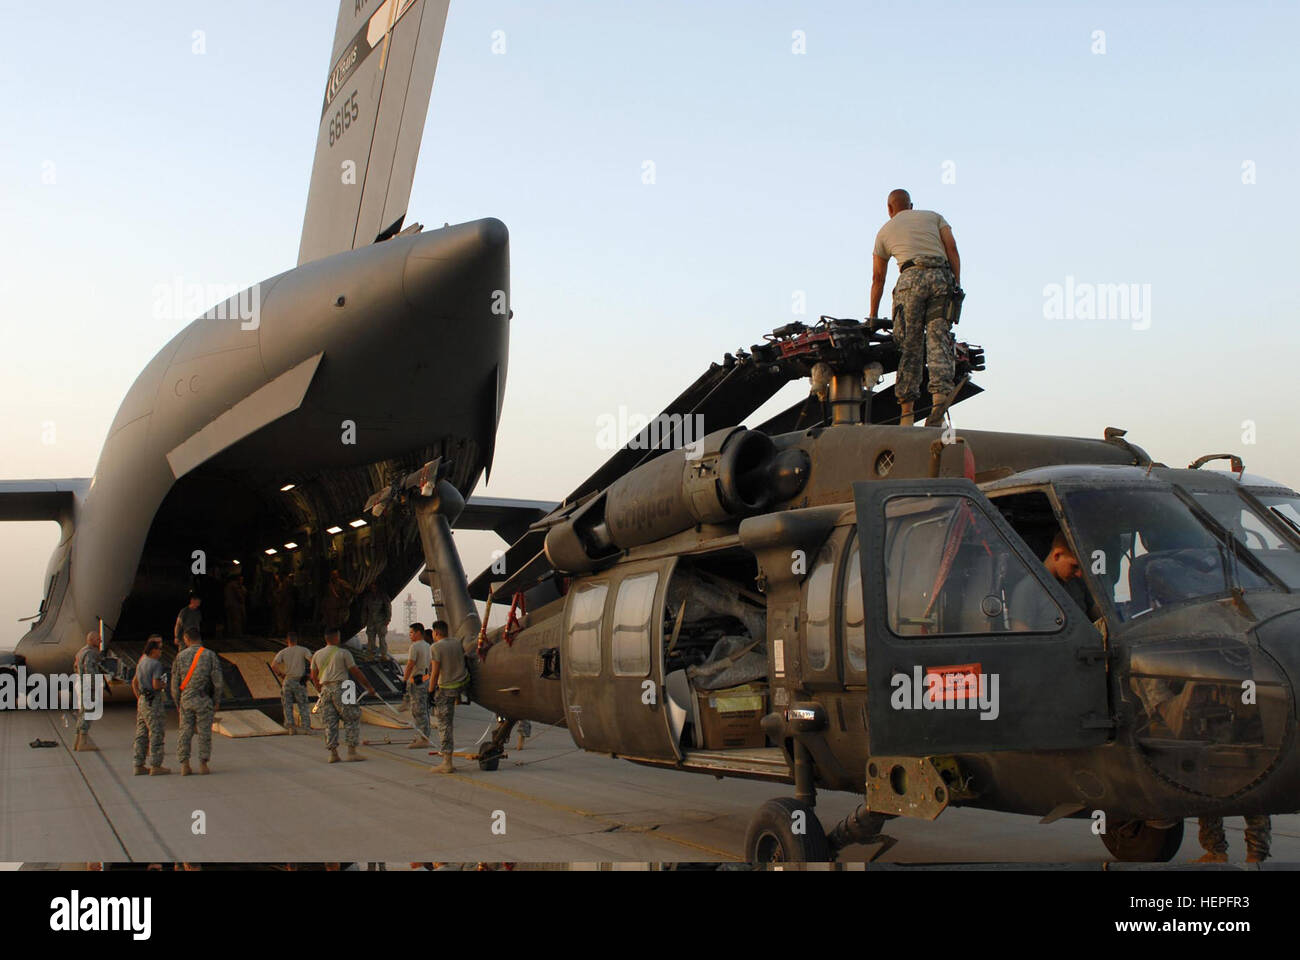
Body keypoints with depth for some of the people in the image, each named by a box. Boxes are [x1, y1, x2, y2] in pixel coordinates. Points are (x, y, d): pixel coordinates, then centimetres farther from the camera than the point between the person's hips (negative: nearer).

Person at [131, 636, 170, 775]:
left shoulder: (141, 663, 14)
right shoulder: (156, 664, -15)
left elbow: (134, 683, 20)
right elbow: (156, 685, -23)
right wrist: (164, 685, -3)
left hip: (142, 701, 9)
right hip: (154, 702, -9)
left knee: (142, 734, 11)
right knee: (157, 734, -4)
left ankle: (138, 766, 13)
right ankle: (155, 766, -3)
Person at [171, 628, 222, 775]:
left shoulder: (181, 656, 1)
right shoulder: (210, 655, -3)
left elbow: (175, 681, 4)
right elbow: (217, 680, -5)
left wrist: (177, 702, 12)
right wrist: (217, 701, 3)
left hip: (186, 699, 2)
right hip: (204, 699, -2)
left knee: (185, 732, 6)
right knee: (204, 732, 4)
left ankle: (185, 765, 4)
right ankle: (203, 764, 3)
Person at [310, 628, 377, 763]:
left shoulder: (317, 655, 12)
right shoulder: (343, 653, -2)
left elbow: (314, 676, 15)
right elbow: (356, 672, -1)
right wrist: (369, 687, 7)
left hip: (325, 689, 5)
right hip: (340, 687, -5)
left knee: (330, 723, 7)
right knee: (352, 720, 1)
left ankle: (333, 753, 4)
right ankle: (352, 751, -5)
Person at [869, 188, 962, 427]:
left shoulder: (885, 231, 25)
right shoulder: (933, 216, 26)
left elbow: (878, 278, 26)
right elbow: (951, 248, 8)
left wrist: (872, 317, 31)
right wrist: (956, 285, 6)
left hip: (912, 278, -1)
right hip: (942, 277, 1)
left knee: (910, 345, 1)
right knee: (939, 339, -5)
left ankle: (906, 409, -4)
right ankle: (941, 394, -25)